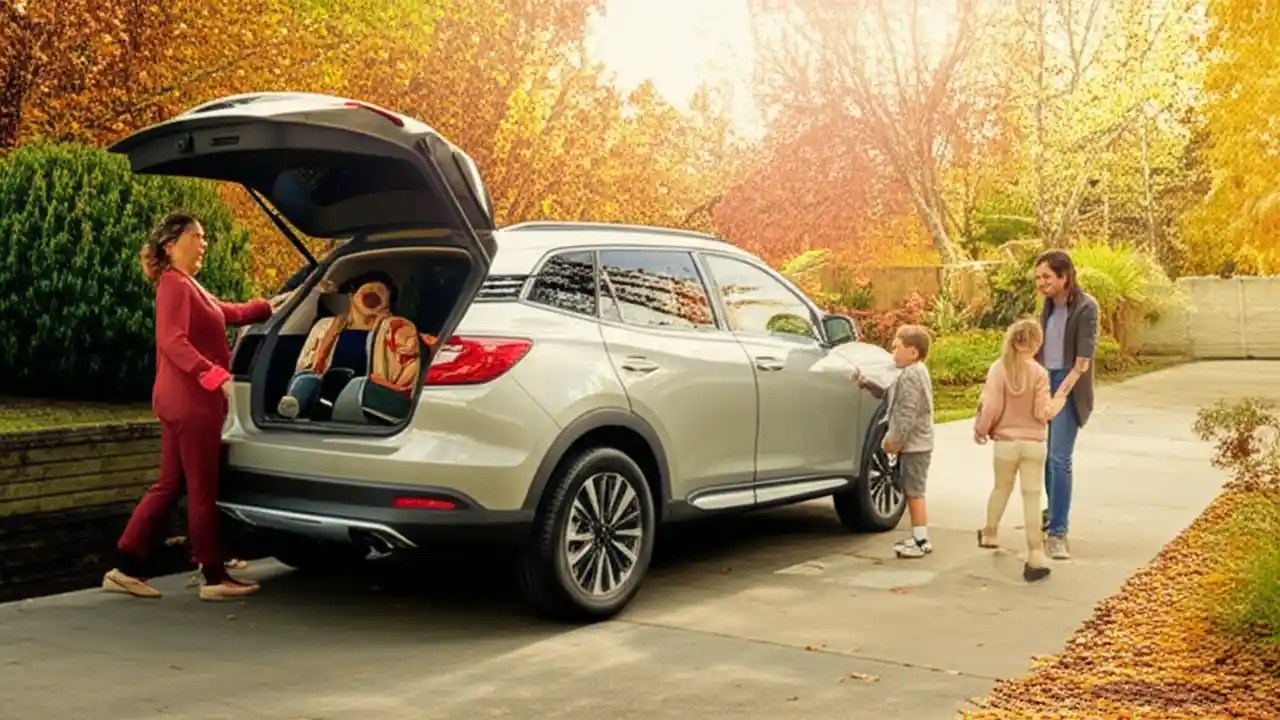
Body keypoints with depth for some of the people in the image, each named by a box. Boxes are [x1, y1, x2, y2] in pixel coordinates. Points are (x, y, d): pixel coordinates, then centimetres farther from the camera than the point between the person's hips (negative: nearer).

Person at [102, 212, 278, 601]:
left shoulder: (188, 287, 19)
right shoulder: (175, 285, -12)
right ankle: (214, 577, 5)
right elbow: (173, 342, -24)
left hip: (184, 400, 10)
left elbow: (230, 313, 30)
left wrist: (269, 307, 31)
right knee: (203, 490, -3)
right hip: (190, 401, -10)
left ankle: (126, 568, 15)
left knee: (169, 485, 12)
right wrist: (218, 377, -30)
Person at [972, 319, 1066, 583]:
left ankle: (990, 534, 41)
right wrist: (1058, 401, 8)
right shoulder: (1039, 373, -11)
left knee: (1001, 488, 23)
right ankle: (1035, 555, -1)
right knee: (1032, 497, 2)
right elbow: (1041, 413, -10)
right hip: (1033, 443, -1)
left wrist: (980, 429, 3)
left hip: (1005, 441, 1)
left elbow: (990, 406, -12)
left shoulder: (998, 368, -10)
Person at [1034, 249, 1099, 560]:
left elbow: (1083, 361, -17)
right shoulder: (1050, 305, 8)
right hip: (1044, 381, 7)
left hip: (1069, 386, -7)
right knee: (1044, 454, 14)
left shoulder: (1086, 307, -12)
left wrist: (1059, 394, -23)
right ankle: (1054, 511, 34)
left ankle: (1057, 532, -7)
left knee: (1060, 459, -10)